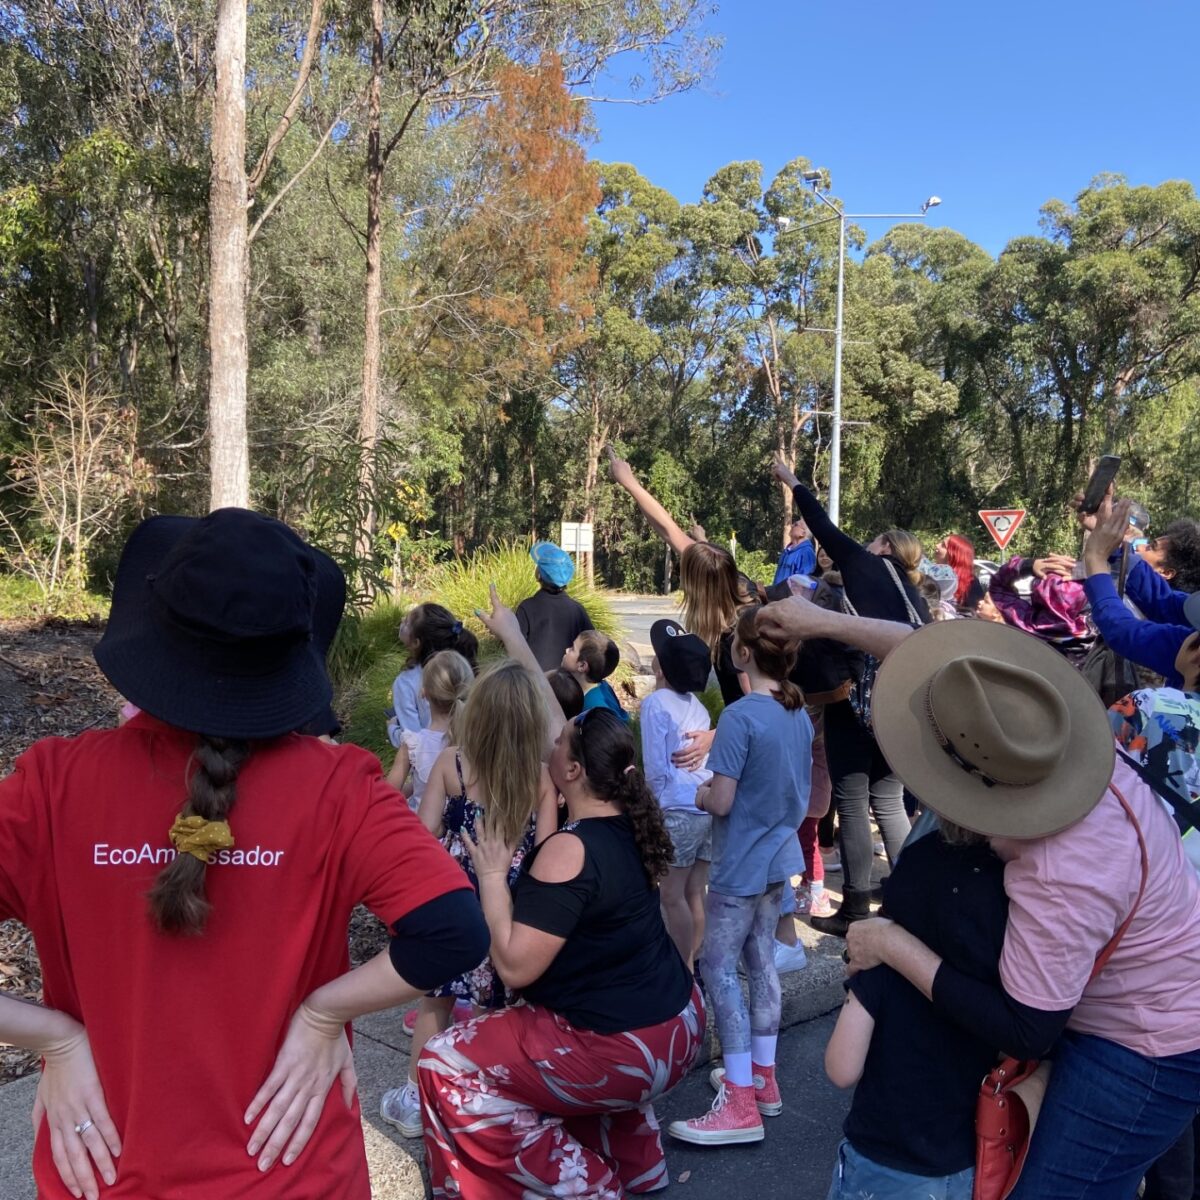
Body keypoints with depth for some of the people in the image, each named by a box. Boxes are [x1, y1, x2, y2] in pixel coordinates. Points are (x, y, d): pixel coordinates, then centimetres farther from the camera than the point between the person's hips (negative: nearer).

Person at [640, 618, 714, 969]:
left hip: (679, 810, -7)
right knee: (695, 893, 13)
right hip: (709, 806, 7)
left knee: (672, 894, 3)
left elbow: (656, 768, -6)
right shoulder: (697, 704, 13)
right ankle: (694, 962, 20)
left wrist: (656, 798, 9)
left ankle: (685, 968, 8)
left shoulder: (655, 704, -6)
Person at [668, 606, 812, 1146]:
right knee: (761, 962, 17)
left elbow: (722, 802, -21)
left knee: (717, 968, -1)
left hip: (742, 865, -8)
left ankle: (741, 1104, 2)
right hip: (779, 857, 8)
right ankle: (762, 1077, 28)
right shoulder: (800, 714, 3)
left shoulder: (739, 716, -22)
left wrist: (699, 795, -1)